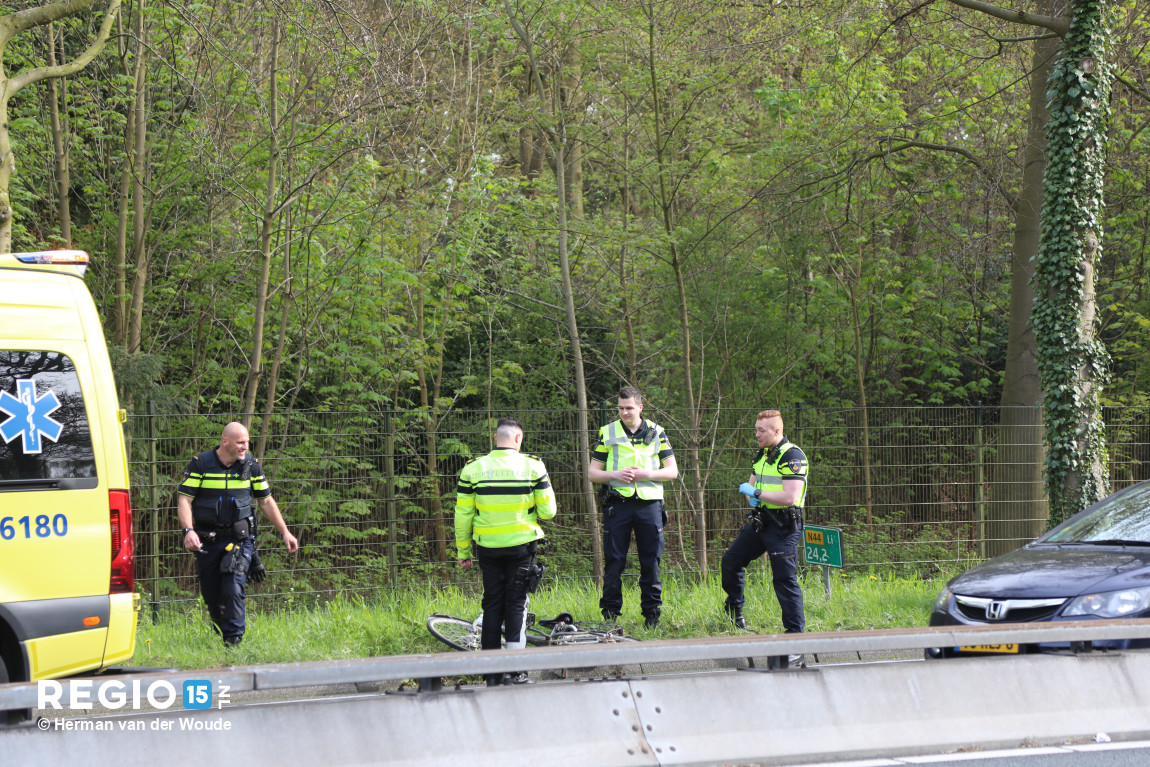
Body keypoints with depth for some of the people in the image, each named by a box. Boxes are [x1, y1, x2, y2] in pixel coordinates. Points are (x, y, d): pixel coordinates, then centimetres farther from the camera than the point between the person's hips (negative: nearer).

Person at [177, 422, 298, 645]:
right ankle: (220, 635, 22)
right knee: (211, 597, 4)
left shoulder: (251, 466, 4)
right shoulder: (200, 464, -4)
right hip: (207, 541, 0)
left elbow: (266, 501, 15)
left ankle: (233, 642, -14)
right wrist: (188, 530, -23)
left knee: (233, 591, -17)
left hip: (239, 540, 0)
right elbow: (184, 499, -7)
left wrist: (284, 532, 12)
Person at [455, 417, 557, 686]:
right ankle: (515, 671, -2)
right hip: (521, 545, -1)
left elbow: (463, 515, 1)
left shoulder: (473, 469, -2)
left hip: (488, 548, 1)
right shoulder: (533, 466, -6)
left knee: (492, 604, 10)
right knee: (516, 603, 5)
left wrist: (463, 551, 11)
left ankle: (491, 673, 10)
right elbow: (548, 511, -4)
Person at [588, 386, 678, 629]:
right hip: (618, 505, -1)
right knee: (614, 562, -2)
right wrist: (615, 475, -12)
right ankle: (610, 615, 6)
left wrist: (647, 474, -10)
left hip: (649, 504, 1)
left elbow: (672, 471, 8)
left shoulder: (656, 433, 8)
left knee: (651, 562, 2)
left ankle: (652, 613, 10)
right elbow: (592, 472, 8)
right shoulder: (607, 433, 7)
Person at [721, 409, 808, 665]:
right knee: (731, 560, 15)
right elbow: (751, 485, 22)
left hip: (784, 526, -9)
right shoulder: (762, 455, 14)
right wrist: (752, 497, -4)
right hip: (761, 521, 9)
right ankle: (734, 614, 34)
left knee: (785, 580, -13)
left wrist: (756, 493, -16)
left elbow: (789, 497, -24)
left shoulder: (792, 457, -15)